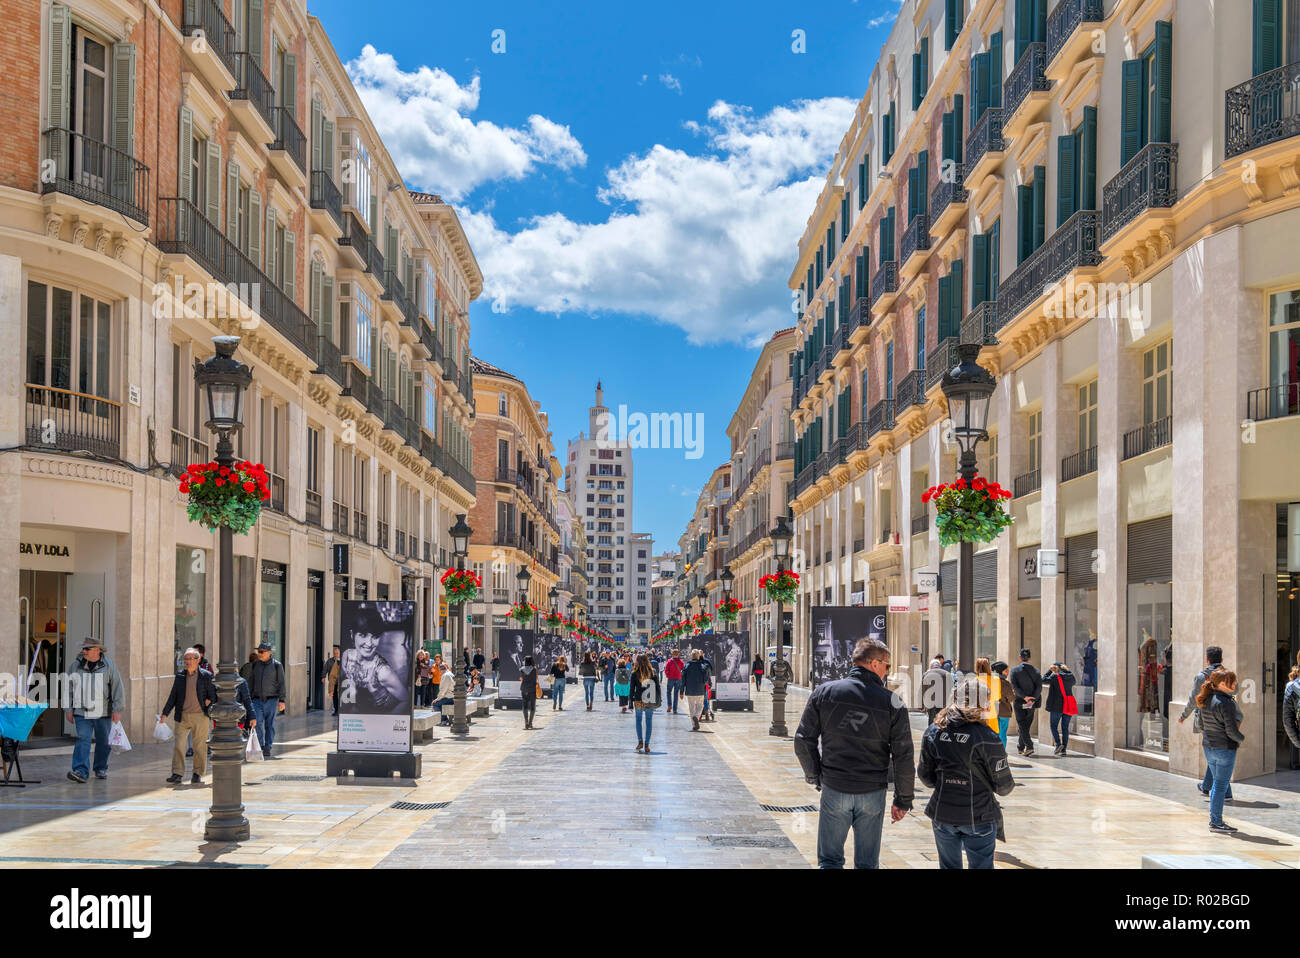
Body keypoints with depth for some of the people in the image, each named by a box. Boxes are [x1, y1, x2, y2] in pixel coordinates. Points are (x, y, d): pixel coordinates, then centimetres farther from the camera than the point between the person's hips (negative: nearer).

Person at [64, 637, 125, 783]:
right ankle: (81, 772, -20)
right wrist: (69, 709, 9)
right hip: (82, 713, 1)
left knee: (103, 742, 9)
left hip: (103, 712, -1)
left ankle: (101, 768, 27)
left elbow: (117, 687, -2)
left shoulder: (108, 665, -2)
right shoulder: (76, 665, 6)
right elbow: (70, 688, 12)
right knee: (83, 740, -12)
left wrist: (117, 710, -7)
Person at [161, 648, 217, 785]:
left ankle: (198, 774, 13)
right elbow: (173, 696, 11)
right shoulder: (179, 676, 8)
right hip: (182, 716, 3)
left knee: (200, 746, 3)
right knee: (178, 744, -4)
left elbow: (214, 694, 5)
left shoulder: (206, 676, -1)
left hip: (200, 716, -3)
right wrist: (165, 713, 6)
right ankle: (177, 774, 0)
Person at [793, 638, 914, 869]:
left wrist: (814, 776, 13)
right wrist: (903, 800, 5)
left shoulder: (824, 692, -3)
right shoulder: (892, 703, -6)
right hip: (872, 793, 0)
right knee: (867, 864, 12)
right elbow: (903, 757, -4)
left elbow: (803, 740, -1)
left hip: (834, 789, 0)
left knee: (830, 860, 10)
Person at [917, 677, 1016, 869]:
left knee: (948, 865, 18)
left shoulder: (933, 732, -3)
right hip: (978, 817, -4)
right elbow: (1003, 786, -10)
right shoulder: (987, 738, -16)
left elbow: (925, 776, 3)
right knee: (981, 865, 8)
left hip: (942, 815, 4)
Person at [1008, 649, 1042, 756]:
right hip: (1031, 703, 3)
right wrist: (1032, 699, -15)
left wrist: (1025, 697, -18)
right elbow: (1039, 687, -8)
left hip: (1019, 702, -3)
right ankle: (1020, 747, 25)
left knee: (1022, 726, -1)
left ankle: (1029, 746, -16)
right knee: (1026, 726, 16)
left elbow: (1014, 687, -15)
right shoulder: (1035, 671, 4)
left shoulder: (1015, 670, -4)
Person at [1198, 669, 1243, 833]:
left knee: (1218, 782, 18)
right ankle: (1216, 823, 3)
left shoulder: (1206, 701, 5)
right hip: (1225, 748, -8)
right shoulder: (1226, 703, -20)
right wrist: (1241, 738, -2)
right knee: (1221, 784, -1)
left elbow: (1202, 725, 13)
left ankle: (1214, 819, 23)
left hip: (1208, 747, 8)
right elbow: (1231, 731, -20)